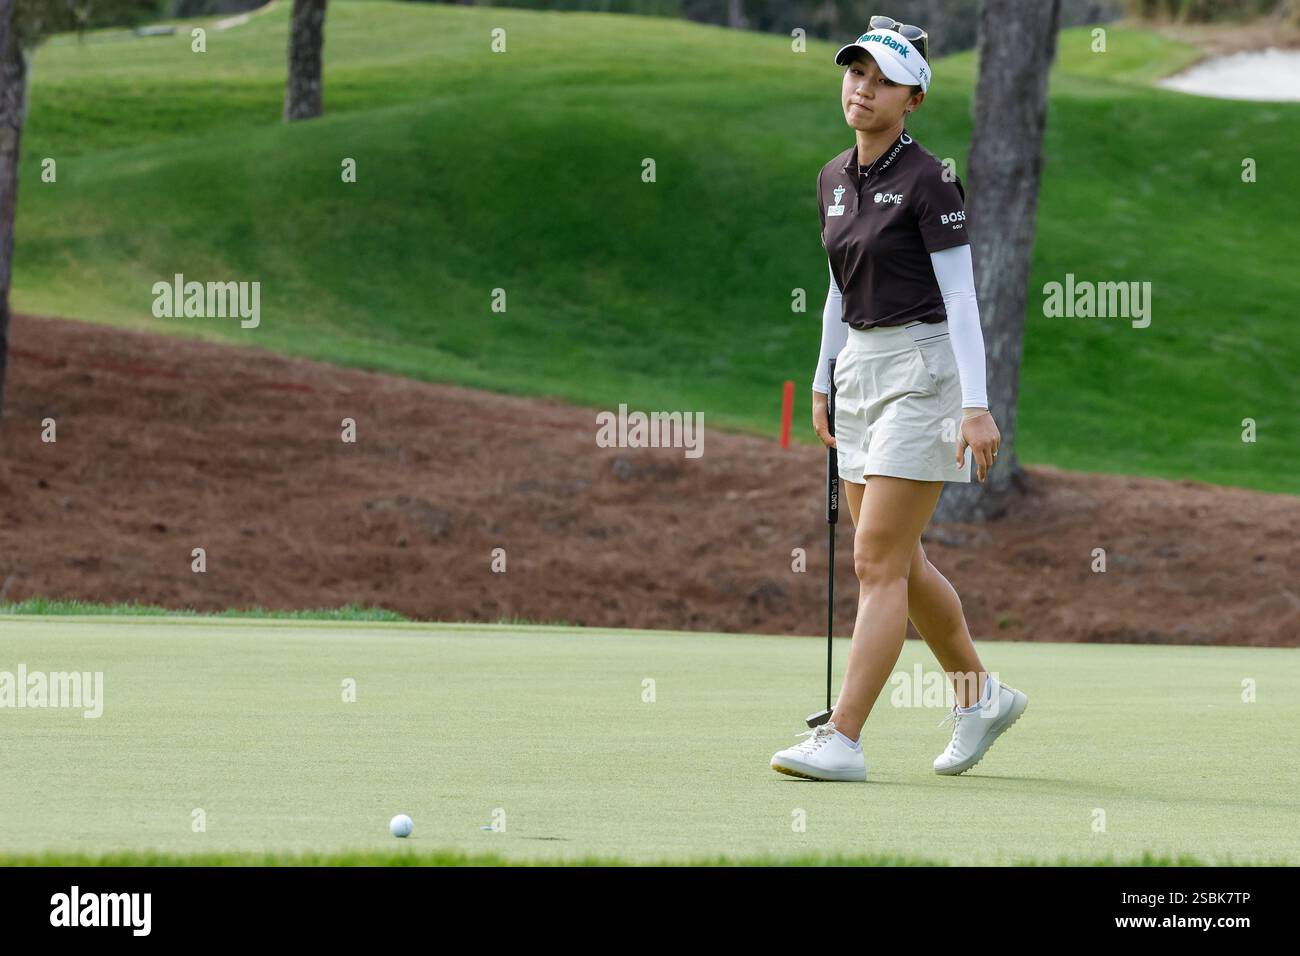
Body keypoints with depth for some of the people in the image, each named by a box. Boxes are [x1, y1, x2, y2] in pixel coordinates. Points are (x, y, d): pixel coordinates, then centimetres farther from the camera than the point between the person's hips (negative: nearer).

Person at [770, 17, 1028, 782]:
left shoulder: (928, 183, -12)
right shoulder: (835, 181, 10)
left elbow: (961, 298, -15)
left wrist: (977, 404, -20)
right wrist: (822, 381, 20)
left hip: (923, 372, -8)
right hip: (861, 373, 8)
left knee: (879, 562, -11)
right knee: (899, 561, 14)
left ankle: (843, 741, -12)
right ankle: (982, 695, 32)